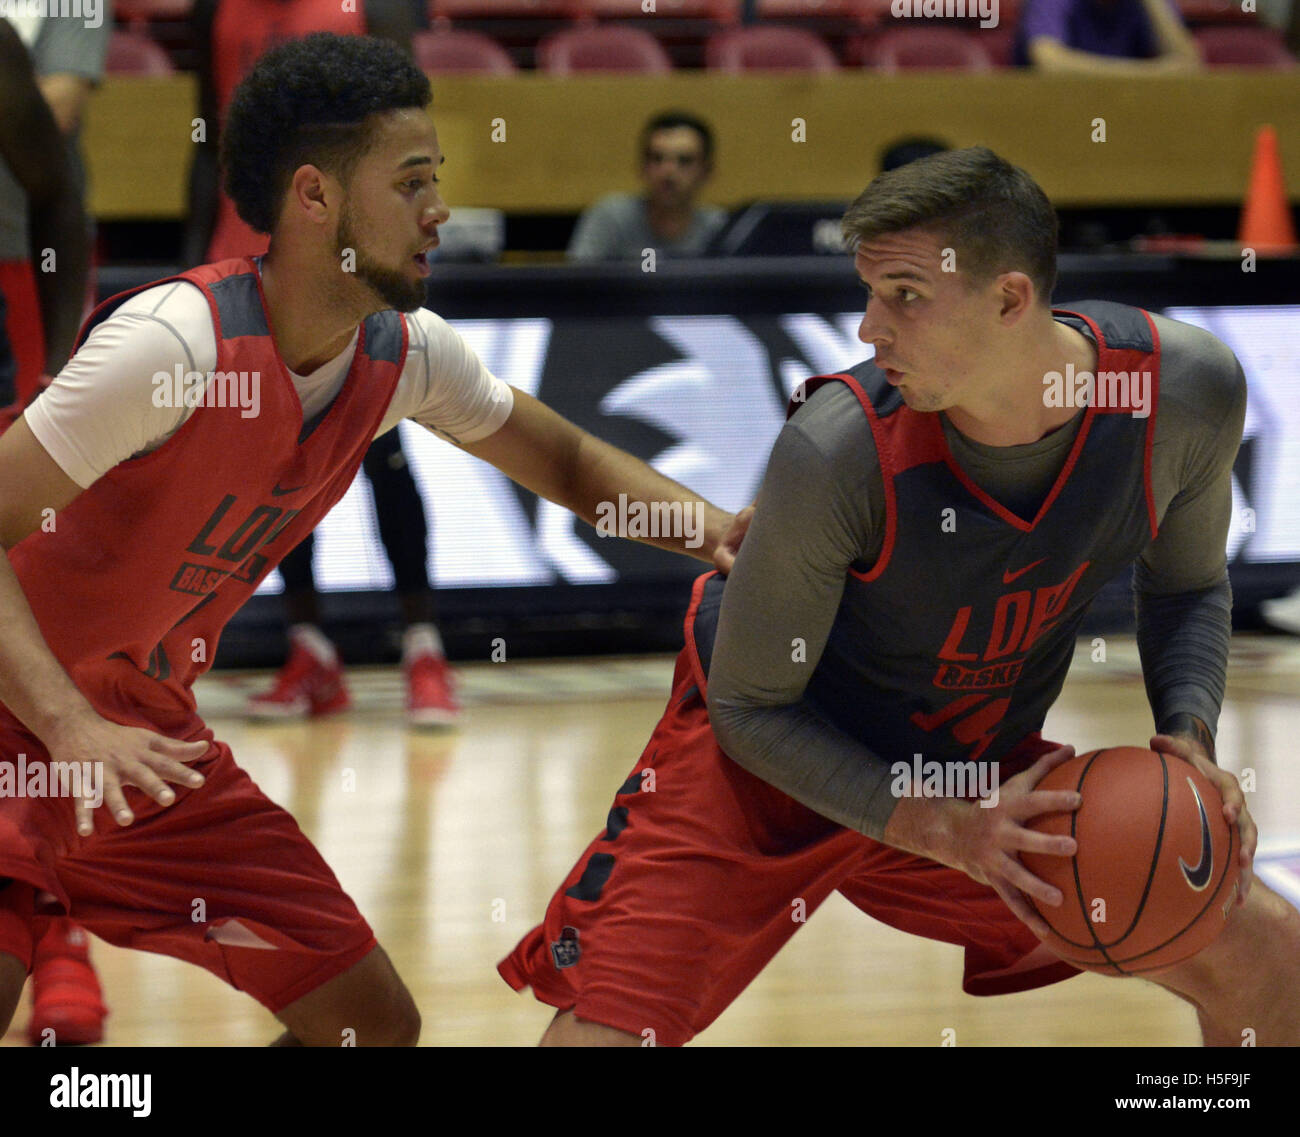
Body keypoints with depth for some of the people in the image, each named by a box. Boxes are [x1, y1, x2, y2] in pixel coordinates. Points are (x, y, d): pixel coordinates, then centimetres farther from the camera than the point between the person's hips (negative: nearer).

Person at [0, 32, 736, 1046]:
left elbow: (566, 461, 16)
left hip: (149, 733, 8)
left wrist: (724, 532, -2)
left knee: (374, 1022, 6)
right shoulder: (176, 342, -25)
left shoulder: (405, 354, -2)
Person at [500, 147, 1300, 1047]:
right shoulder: (838, 448, -32)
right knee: (602, 1035, -21)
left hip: (983, 769, 4)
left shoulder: (1191, 389, -21)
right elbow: (751, 708, -19)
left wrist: (1190, 740, -16)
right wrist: (949, 832, -28)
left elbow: (1188, 585, 3)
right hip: (768, 768, -4)